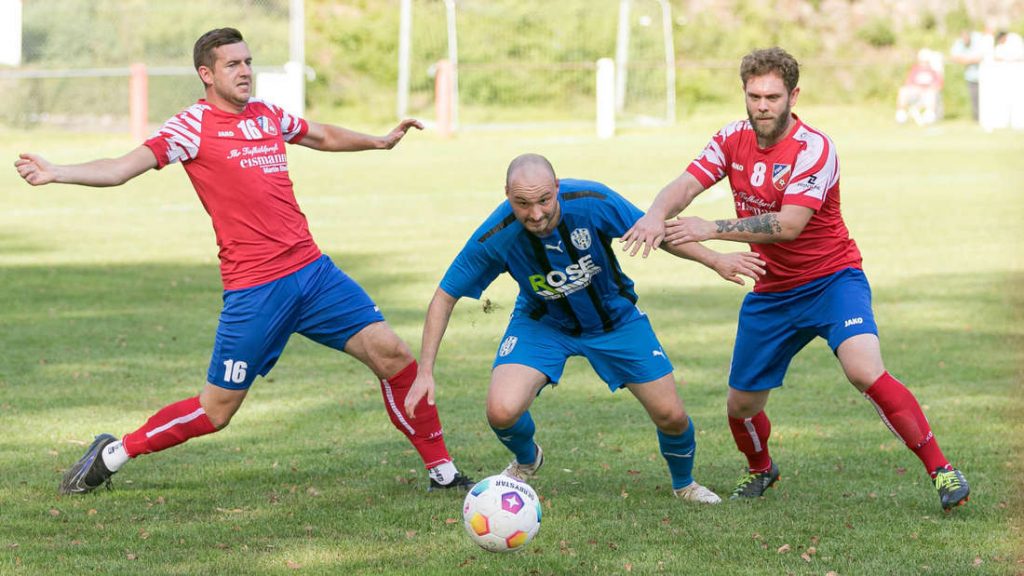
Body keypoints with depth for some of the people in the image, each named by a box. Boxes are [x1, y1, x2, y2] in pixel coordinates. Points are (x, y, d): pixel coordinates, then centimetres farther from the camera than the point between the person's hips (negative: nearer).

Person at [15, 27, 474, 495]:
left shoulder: (267, 115, 12)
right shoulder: (193, 126, -6)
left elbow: (324, 136, 34)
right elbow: (124, 167, -16)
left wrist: (381, 141, 41)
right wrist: (57, 173, -30)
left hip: (312, 269, 6)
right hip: (253, 289, -6)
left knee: (391, 354, -2)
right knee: (216, 409, -2)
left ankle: (440, 469, 11)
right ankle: (112, 454, 17)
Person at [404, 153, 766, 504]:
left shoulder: (591, 201, -30)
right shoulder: (495, 236, -29)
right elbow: (446, 296, -18)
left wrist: (715, 260, -13)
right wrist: (425, 372, -21)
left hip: (614, 319, 1)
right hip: (542, 324, -1)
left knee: (671, 417, -2)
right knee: (501, 412, -23)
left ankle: (684, 483, 34)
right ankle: (526, 462, 15)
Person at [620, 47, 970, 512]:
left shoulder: (814, 149, -20)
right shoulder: (733, 141, -1)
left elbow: (788, 224, -29)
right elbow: (685, 185, -11)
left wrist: (712, 229, -34)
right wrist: (656, 215, -35)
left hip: (831, 281, -6)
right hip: (771, 293, 6)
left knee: (865, 371, -29)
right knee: (741, 404, 9)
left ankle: (941, 470, -19)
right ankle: (760, 470, 43)